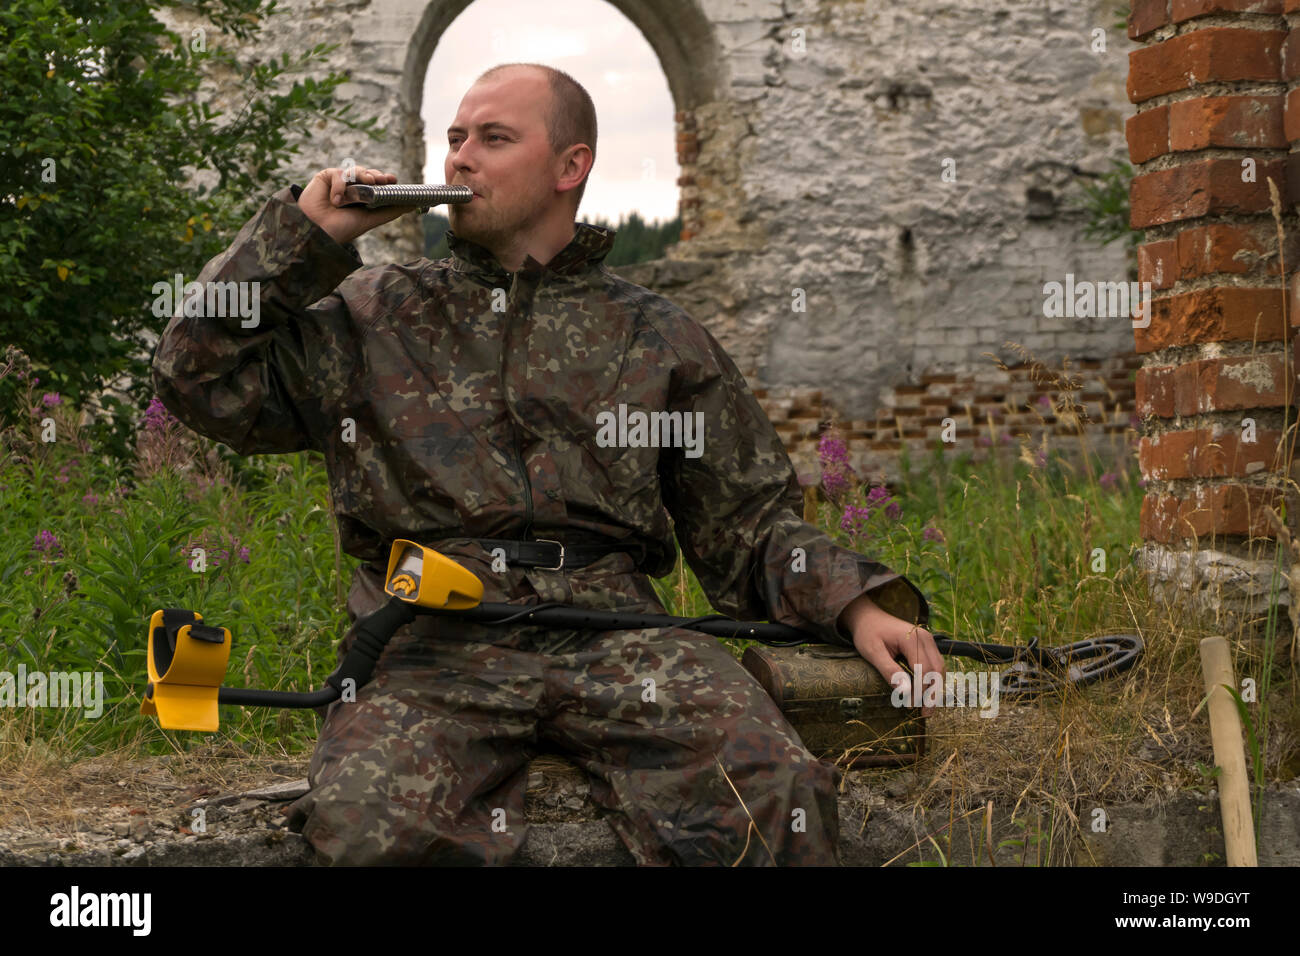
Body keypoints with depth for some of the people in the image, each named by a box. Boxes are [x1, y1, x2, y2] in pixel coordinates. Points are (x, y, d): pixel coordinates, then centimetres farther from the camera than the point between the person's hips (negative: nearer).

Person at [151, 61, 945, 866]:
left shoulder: (658, 338, 21)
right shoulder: (378, 317, 21)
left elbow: (751, 527, 20)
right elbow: (206, 378, 13)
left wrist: (859, 603, 2)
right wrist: (307, 231, 10)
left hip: (610, 633, 1)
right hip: (432, 638, 0)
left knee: (778, 796, -30)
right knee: (370, 826, -34)